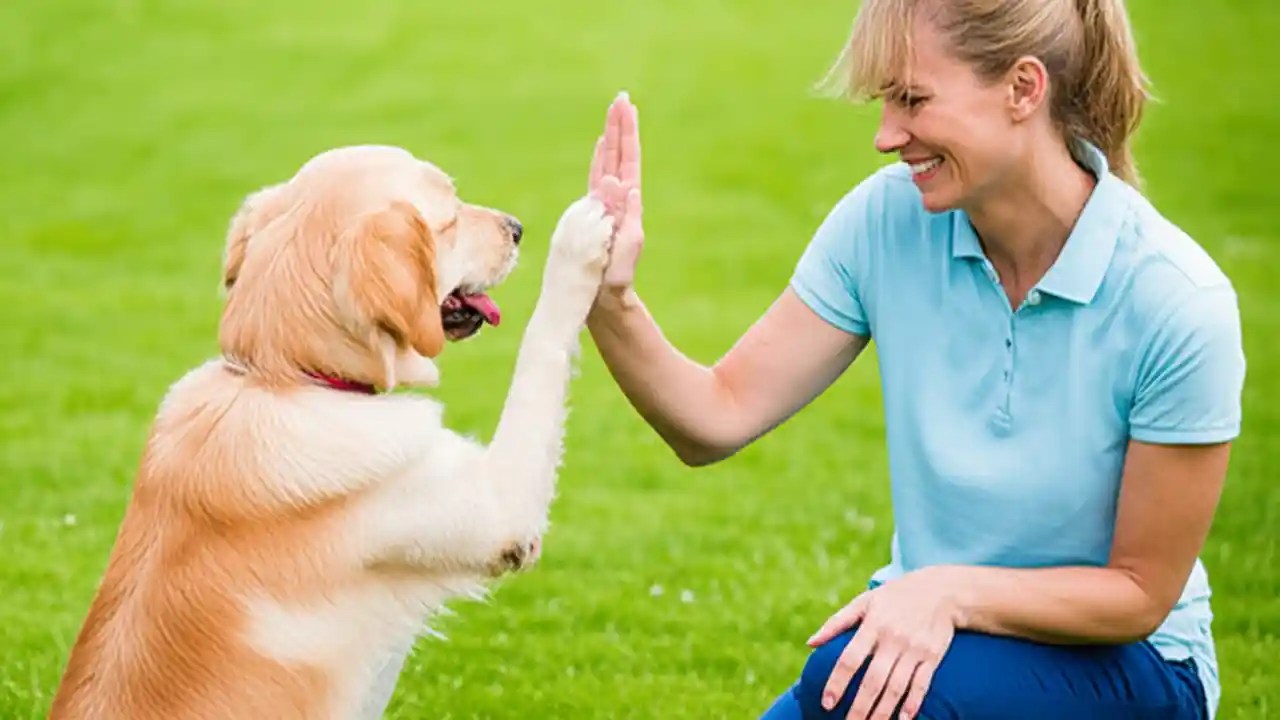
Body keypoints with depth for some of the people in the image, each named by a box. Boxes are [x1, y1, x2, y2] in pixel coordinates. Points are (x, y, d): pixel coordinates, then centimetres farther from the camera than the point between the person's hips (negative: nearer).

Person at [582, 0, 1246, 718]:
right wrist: (613, 301, -25)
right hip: (920, 616, 4)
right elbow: (719, 418, -8)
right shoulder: (889, 220, -9)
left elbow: (1141, 592, -14)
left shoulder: (1179, 303, -22)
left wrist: (953, 590, -28)